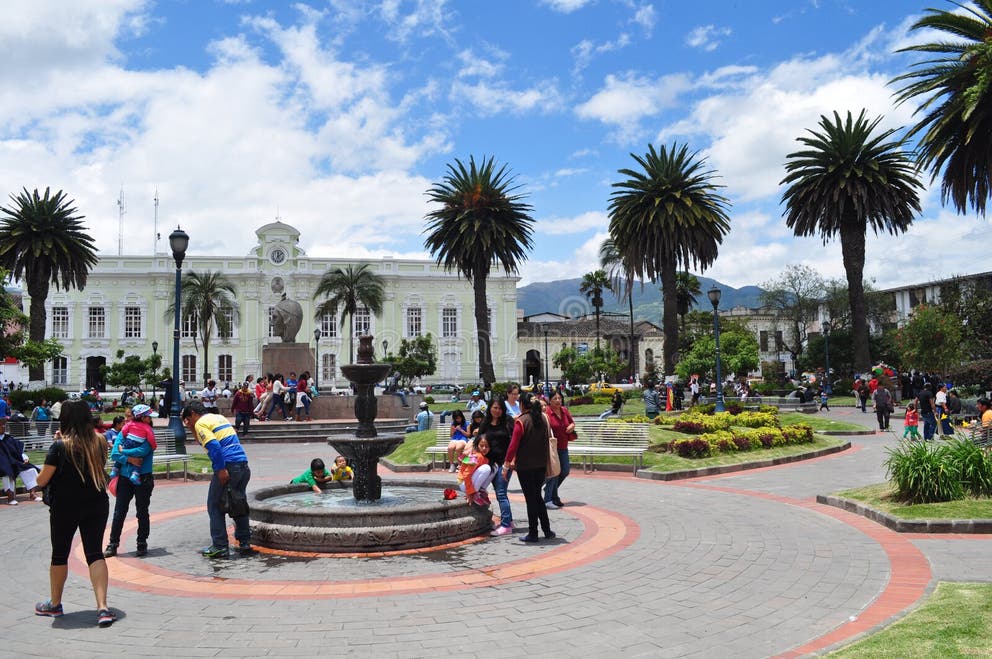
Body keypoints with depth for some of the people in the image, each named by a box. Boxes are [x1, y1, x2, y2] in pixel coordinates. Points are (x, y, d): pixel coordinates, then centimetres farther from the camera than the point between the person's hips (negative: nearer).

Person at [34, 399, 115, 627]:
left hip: (65, 507, -3)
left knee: (60, 555, 15)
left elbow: (42, 481, -11)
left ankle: (54, 604, 32)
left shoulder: (61, 446, -13)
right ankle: (103, 607, -9)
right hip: (97, 505, 3)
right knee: (95, 553, 4)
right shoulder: (99, 442, 0)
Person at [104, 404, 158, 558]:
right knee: (119, 512, 2)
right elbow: (114, 454, -6)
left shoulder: (148, 433, 0)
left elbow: (142, 450, -17)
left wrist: (123, 451, -10)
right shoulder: (124, 431, 2)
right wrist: (130, 459, -17)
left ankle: (142, 544, 16)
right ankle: (113, 544, 11)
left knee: (142, 512, 6)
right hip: (124, 477, 1)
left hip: (143, 479, -1)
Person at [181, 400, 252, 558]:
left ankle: (220, 547, 3)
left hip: (228, 467, -8)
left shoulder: (200, 423, -1)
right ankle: (244, 542, 20)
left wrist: (221, 469, -18)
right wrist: (193, 430, 27)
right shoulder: (219, 417, 24)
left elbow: (214, 446, -16)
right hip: (243, 465, 8)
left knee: (214, 507, 4)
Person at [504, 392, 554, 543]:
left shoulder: (521, 421, -15)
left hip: (525, 466, -6)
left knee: (531, 498, 3)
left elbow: (514, 444, -17)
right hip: (541, 464, 6)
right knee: (537, 496, 18)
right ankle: (547, 530, 20)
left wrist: (507, 463, -9)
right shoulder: (543, 418, 4)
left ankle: (533, 533, 10)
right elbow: (546, 441, 11)